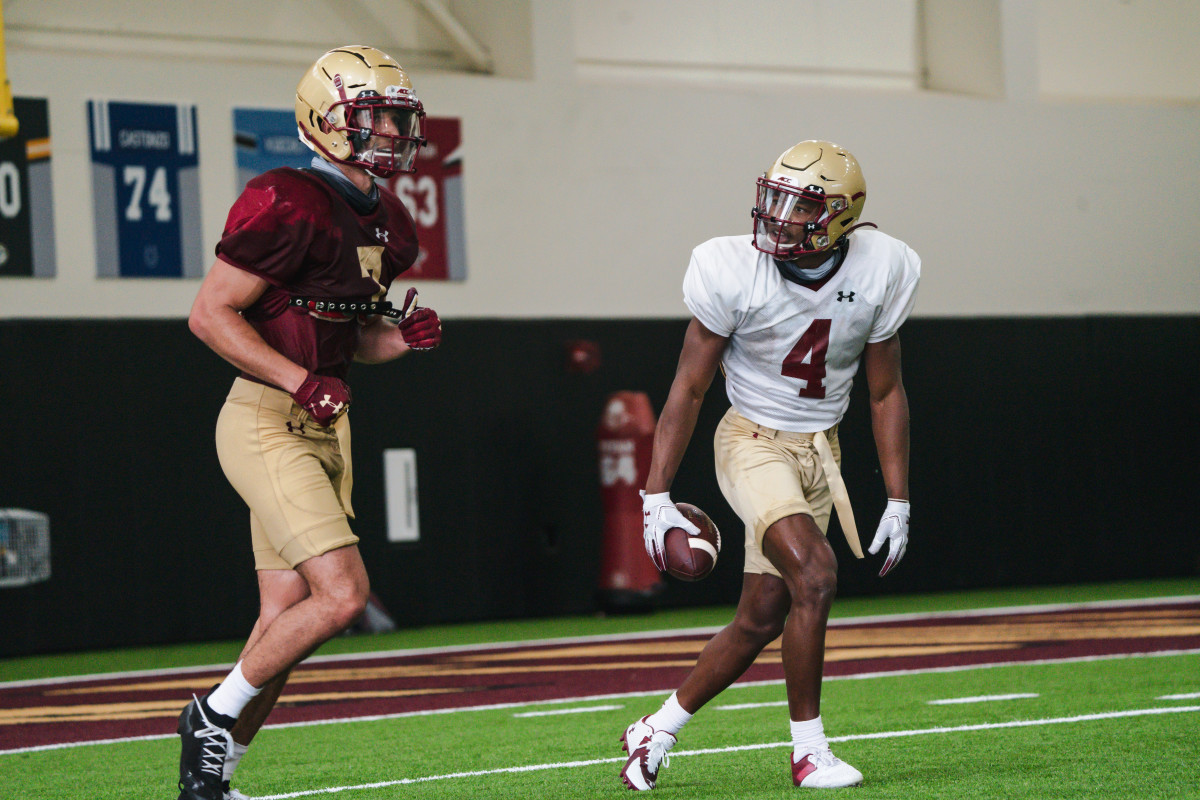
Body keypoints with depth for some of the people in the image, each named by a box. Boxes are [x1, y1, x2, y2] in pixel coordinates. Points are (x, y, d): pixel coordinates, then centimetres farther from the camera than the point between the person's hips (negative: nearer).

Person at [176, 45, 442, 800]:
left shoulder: (386, 225, 12)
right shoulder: (292, 207, -16)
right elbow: (210, 313, -15)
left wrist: (402, 336, 1)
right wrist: (301, 382, -20)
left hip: (325, 428, 9)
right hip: (268, 423, -9)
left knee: (286, 621, 8)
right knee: (343, 593, -16)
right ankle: (215, 715, 2)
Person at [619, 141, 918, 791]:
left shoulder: (878, 273, -8)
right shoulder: (734, 272, -17)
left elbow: (886, 393, 3)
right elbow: (688, 389, -9)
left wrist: (898, 503, 3)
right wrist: (656, 497, -13)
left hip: (820, 452, 4)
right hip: (753, 440, -4)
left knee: (761, 619, 2)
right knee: (814, 575, -24)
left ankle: (658, 729, 21)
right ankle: (808, 750, -11)